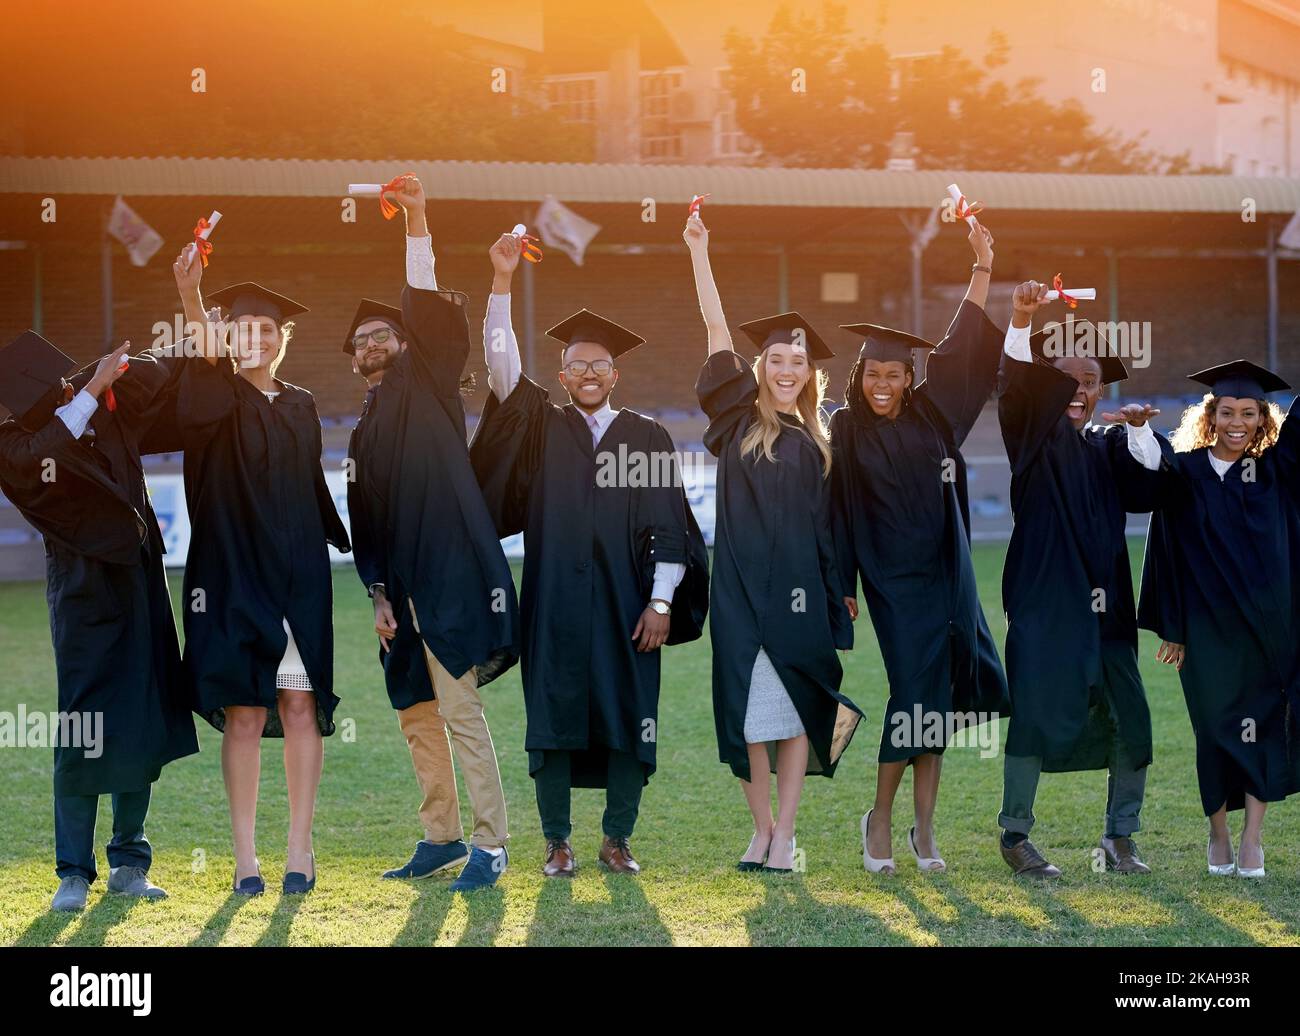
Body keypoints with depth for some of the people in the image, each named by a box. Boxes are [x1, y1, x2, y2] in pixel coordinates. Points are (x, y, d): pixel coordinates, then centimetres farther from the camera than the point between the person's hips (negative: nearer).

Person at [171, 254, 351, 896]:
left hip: (297, 576, 3)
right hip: (234, 572, -3)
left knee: (300, 707, -1)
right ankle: (245, 857, 1)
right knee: (243, 713, -4)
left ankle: (299, 850, 4)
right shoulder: (217, 400, 1)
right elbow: (206, 364, -23)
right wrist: (191, 299, -41)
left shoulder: (300, 409, 15)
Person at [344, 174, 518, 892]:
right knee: (416, 714, 11)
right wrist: (377, 592, 9)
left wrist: (416, 221, -17)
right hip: (402, 587, 8)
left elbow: (430, 312, -11)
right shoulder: (362, 433, 21)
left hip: (448, 573, -8)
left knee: (459, 711, -11)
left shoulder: (426, 385, 4)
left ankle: (490, 845, -8)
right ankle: (441, 837, 19)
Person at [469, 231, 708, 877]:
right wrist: (502, 283, -14)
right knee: (554, 719, 1)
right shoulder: (543, 429, 8)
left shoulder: (647, 438, 6)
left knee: (627, 719, 1)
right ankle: (557, 843, 9)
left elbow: (668, 525, 3)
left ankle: (617, 840, 12)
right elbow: (502, 363, -4)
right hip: (555, 604, 0)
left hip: (625, 606, 0)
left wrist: (661, 602, -5)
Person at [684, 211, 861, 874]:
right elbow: (718, 332, 0)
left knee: (796, 711, -2)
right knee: (748, 711, 0)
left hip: (797, 590, 1)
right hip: (742, 588, -1)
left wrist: (838, 598, 7)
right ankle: (761, 827, 13)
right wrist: (699, 254, -5)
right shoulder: (740, 421, 6)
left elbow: (824, 531, 13)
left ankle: (785, 833, 3)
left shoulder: (813, 445, 11)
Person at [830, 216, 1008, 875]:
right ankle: (881, 819, 2)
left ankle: (924, 829, 8)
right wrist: (842, 585, -8)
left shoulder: (932, 412, 5)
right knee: (913, 689, -10)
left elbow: (962, 345, 10)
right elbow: (836, 510, -5)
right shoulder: (846, 430, -5)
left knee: (938, 691, 3)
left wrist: (982, 267, 8)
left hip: (947, 573, 4)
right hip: (894, 580, -4)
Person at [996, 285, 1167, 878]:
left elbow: (1145, 495, -3)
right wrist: (1020, 323, -35)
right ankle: (1015, 836, 2)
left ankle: (1120, 838, 15)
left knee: (1129, 723, 2)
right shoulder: (1035, 434, 2)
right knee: (1035, 716, -9)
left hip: (1104, 607, 4)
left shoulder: (1112, 445, 14)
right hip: (1043, 604, -4)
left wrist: (1140, 432, -18)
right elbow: (1015, 388, -18)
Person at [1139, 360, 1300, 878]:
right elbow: (1167, 553, -1)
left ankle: (1252, 837, 2)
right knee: (1218, 729, 5)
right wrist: (1171, 627, -4)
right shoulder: (1185, 473, -1)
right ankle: (1218, 835, 20)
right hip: (1209, 630, -1)